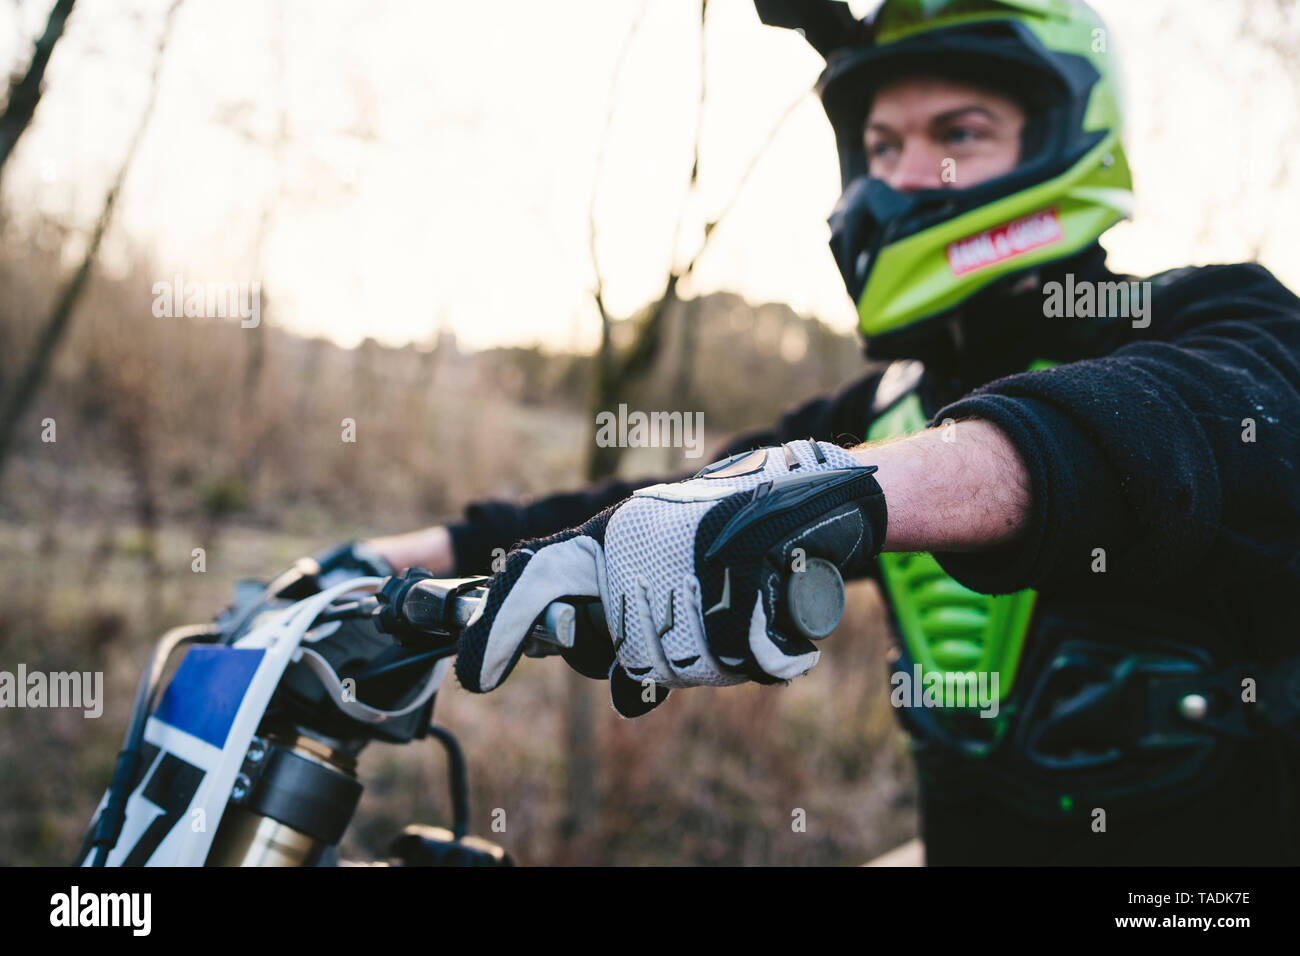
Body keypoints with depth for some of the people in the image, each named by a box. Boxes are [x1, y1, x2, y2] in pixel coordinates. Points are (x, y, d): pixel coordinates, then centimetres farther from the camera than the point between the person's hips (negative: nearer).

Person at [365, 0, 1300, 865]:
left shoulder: (1217, 324, -8)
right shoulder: (889, 407, 10)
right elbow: (663, 506, 6)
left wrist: (857, 483, -45)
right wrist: (423, 552, -3)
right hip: (975, 832, 4)